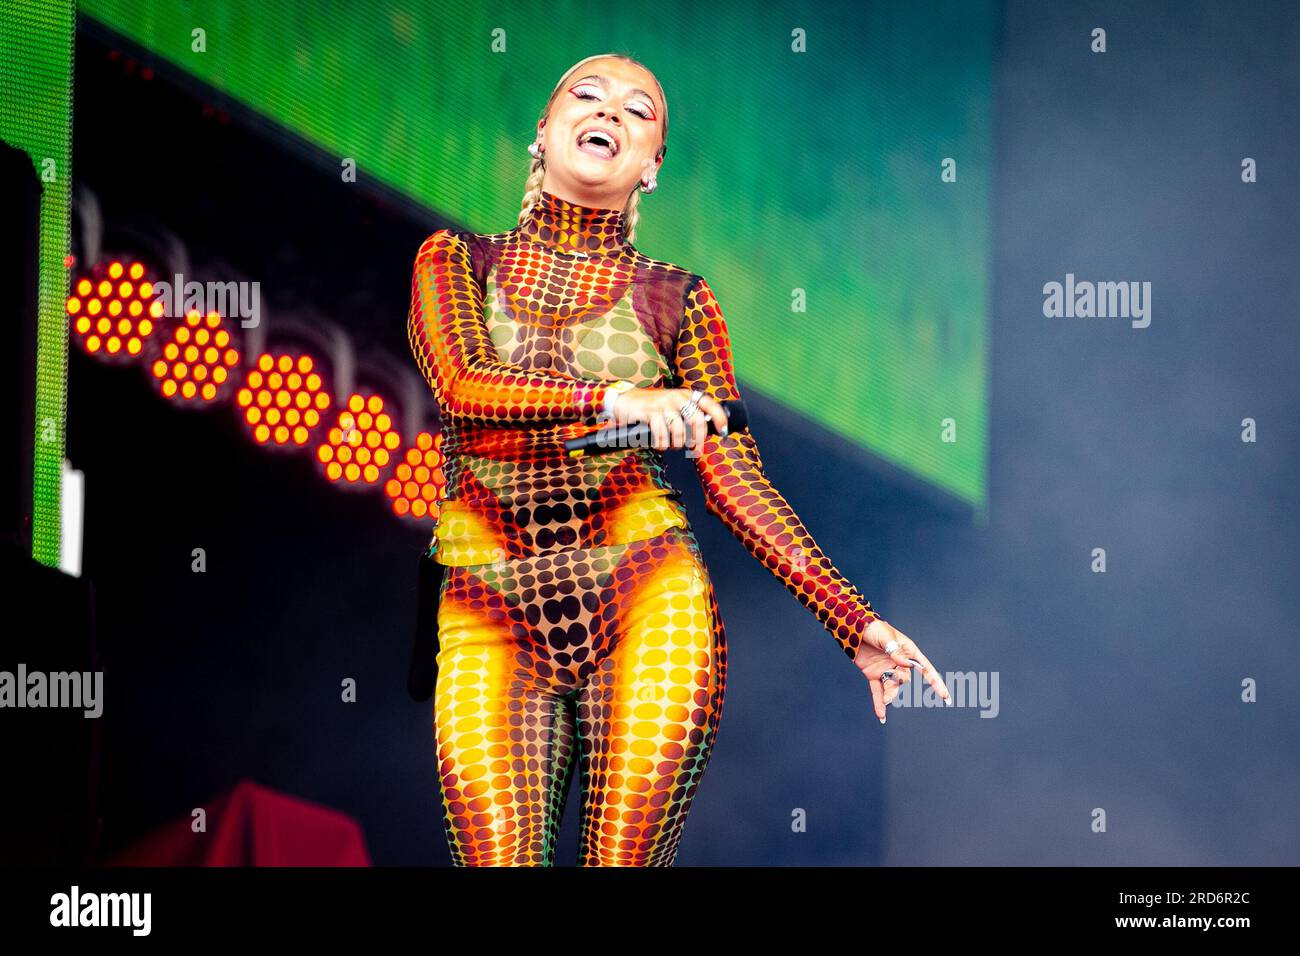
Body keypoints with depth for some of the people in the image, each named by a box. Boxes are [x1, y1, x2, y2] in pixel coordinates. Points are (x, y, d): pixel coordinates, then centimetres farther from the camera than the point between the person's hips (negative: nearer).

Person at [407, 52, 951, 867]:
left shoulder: (675, 300, 11)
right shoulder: (456, 261, 12)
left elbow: (734, 475, 6)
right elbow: (461, 385, -7)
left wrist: (855, 622, -1)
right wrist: (616, 401, -22)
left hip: (645, 601, 0)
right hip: (493, 623, 0)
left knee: (624, 859, -6)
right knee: (499, 858, -11)